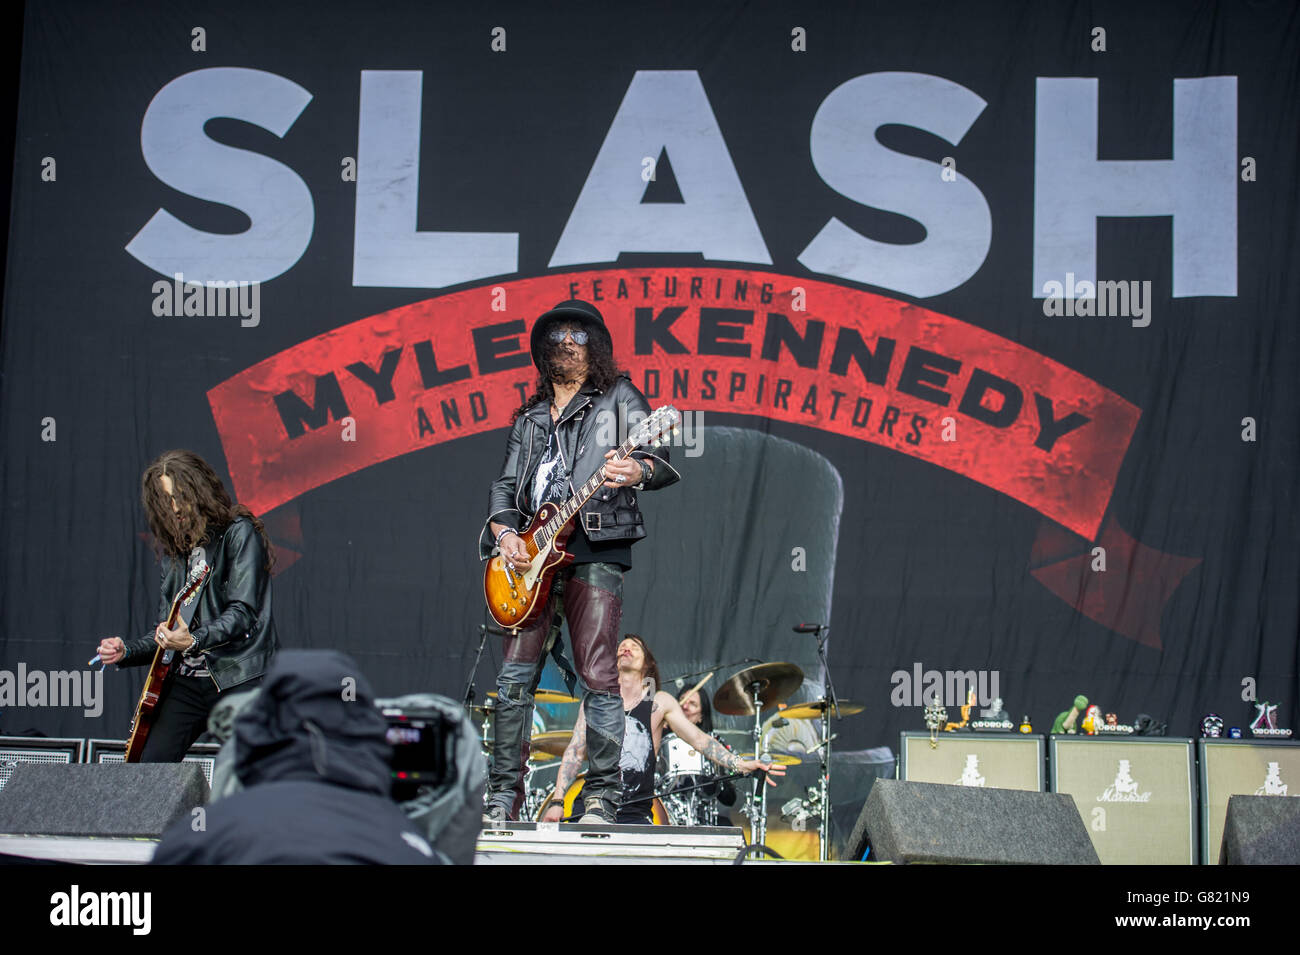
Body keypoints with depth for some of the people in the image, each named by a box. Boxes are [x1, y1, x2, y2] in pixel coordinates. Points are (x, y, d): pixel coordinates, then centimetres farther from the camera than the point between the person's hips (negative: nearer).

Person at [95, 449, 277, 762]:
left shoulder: (239, 532, -3)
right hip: (187, 681, 6)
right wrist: (126, 650, 6)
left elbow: (243, 612, -14)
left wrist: (194, 641, -28)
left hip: (239, 680, -6)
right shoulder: (175, 550, 18)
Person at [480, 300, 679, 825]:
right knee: (515, 675, 1)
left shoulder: (618, 397, 8)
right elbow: (506, 483, 20)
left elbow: (661, 461, -5)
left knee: (598, 677, -9)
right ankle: (504, 795, 7)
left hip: (596, 550, -5)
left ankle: (602, 799, -5)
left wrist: (637, 471, -29)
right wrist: (504, 532, 0)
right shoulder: (530, 417, 23)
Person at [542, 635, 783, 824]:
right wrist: (557, 802, 0)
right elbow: (574, 752, 10)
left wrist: (740, 764, -12)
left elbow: (698, 738, 2)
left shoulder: (660, 702, 9)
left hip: (636, 814, 0)